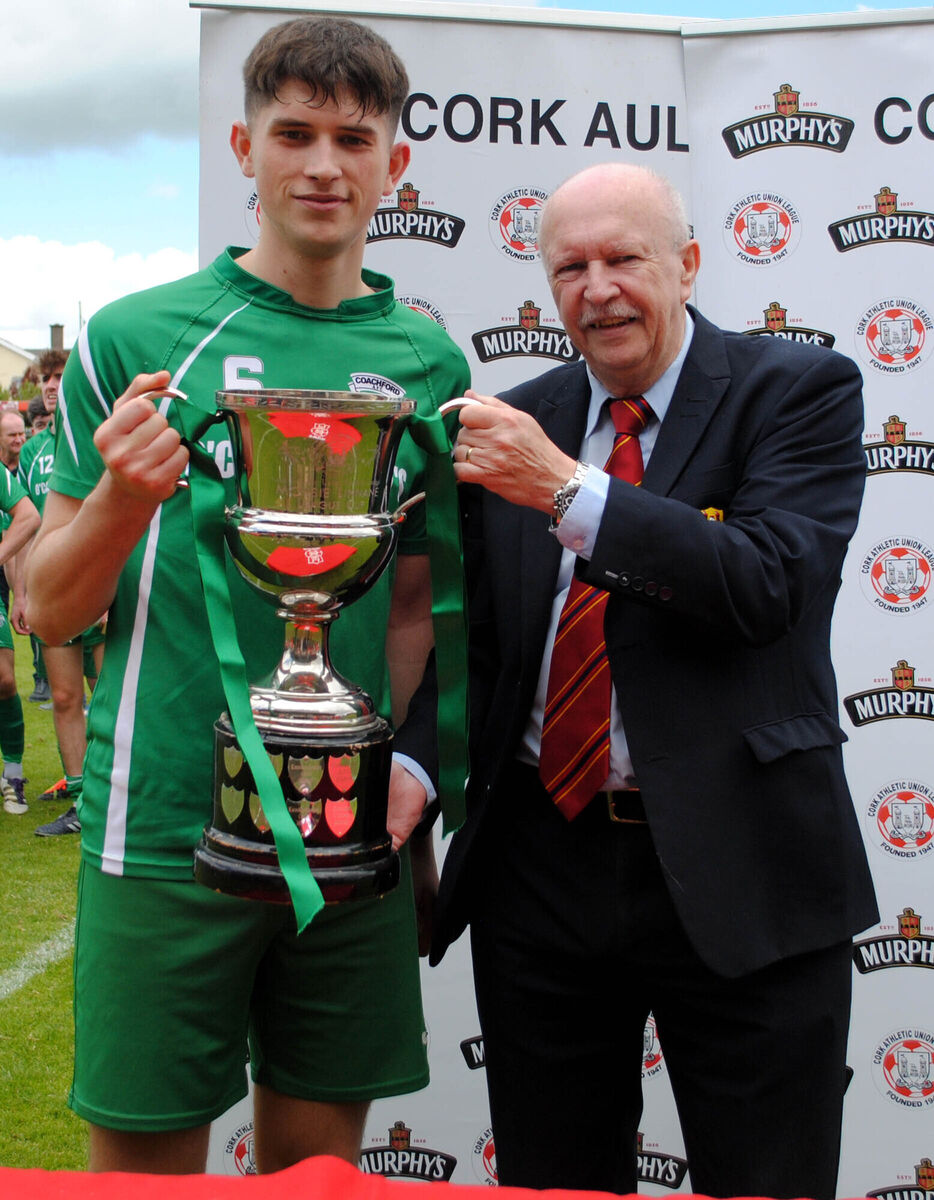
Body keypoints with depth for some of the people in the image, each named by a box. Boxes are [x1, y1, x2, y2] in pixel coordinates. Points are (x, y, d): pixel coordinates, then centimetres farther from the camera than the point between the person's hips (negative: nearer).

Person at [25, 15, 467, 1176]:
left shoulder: (428, 363, 6)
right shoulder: (134, 339, -2)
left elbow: (415, 603, 12)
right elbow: (52, 609, -1)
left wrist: (406, 757, -5)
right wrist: (125, 498, -20)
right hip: (165, 829, -2)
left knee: (317, 1158, 15)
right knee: (144, 1165, 8)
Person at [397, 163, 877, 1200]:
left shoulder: (801, 392, -3)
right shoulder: (517, 421, 9)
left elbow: (768, 585, -19)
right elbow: (474, 632, 11)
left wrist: (568, 490, -23)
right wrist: (415, 767, -6)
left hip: (737, 878, -3)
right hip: (539, 868, 4)